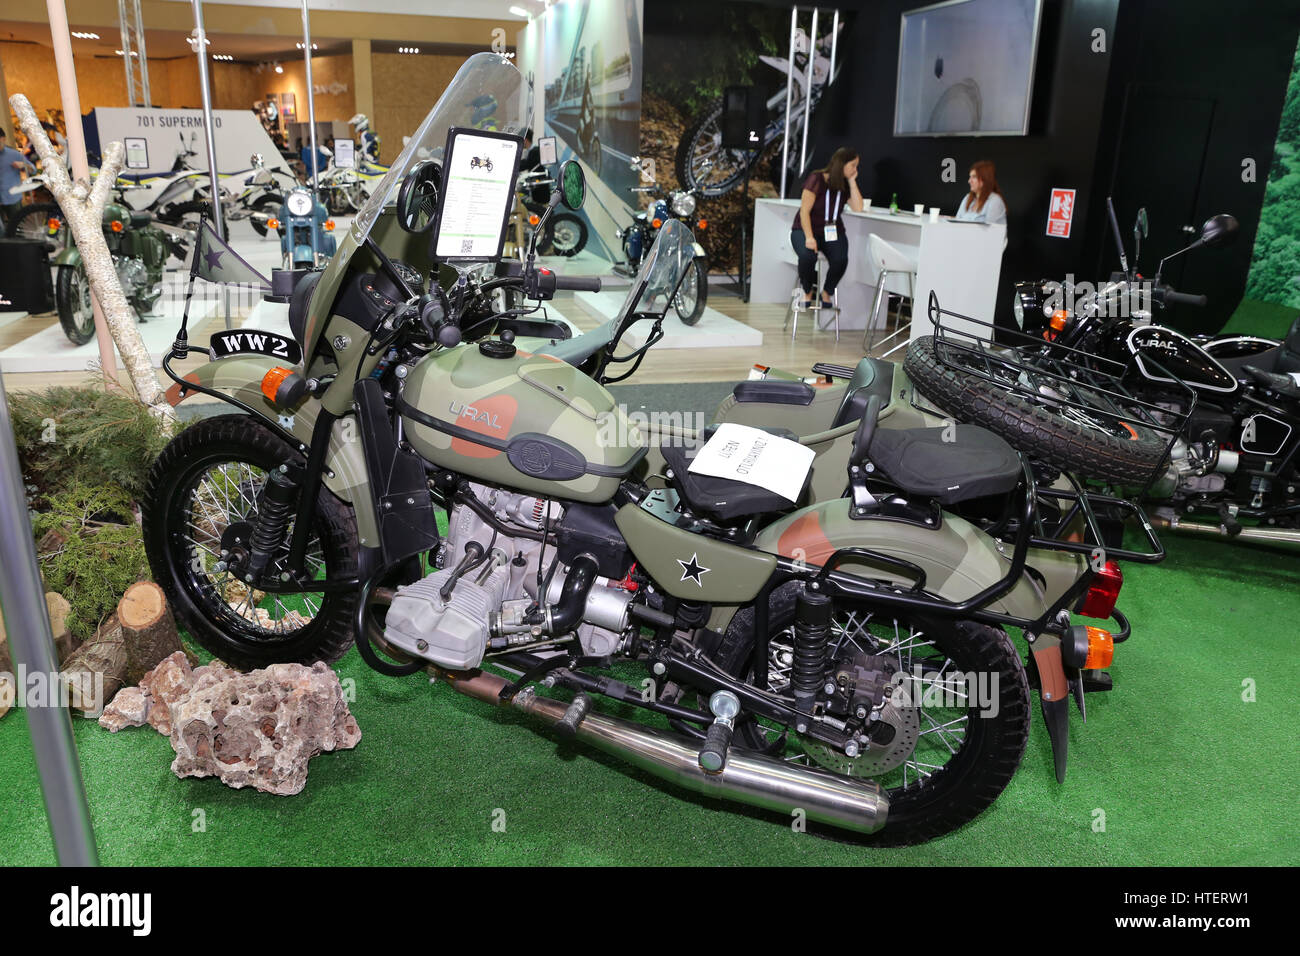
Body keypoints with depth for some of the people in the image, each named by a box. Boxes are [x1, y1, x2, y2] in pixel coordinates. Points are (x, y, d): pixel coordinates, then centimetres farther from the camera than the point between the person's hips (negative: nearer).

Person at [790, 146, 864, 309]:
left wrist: (852, 181, -8)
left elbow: (858, 208, -9)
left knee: (840, 260, -29)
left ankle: (826, 293, -1)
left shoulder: (846, 184, 4)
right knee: (808, 256, -36)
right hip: (806, 229, -4)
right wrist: (809, 237, -26)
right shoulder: (817, 179, -12)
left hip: (833, 232, 4)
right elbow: (804, 211, -15)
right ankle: (808, 292, -6)